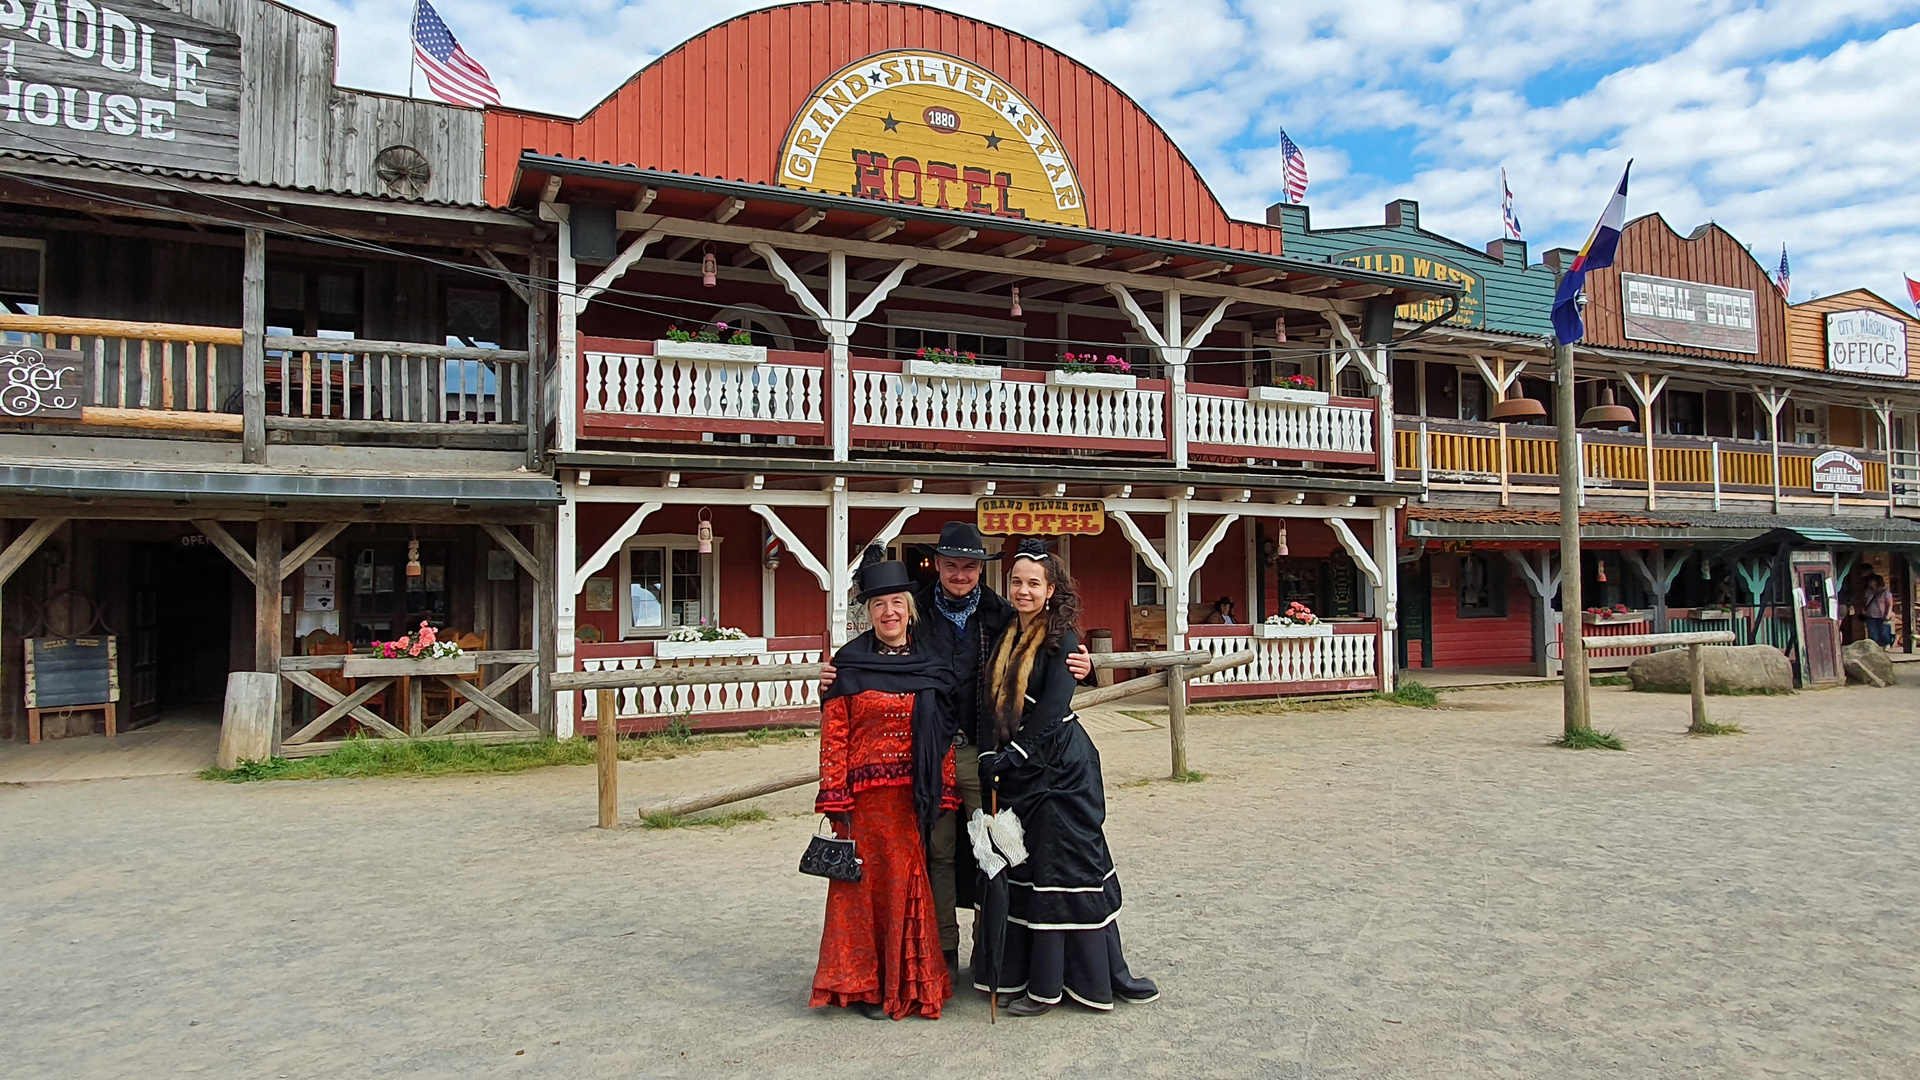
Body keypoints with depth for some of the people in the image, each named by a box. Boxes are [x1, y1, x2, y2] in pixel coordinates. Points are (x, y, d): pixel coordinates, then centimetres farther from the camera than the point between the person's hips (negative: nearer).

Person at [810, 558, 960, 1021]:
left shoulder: (931, 666, 8)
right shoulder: (849, 665, -1)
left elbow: (944, 736, 8)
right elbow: (833, 735, -4)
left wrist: (945, 794, 3)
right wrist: (835, 798, -10)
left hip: (915, 796, 3)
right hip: (866, 795, -3)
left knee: (911, 885, 8)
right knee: (867, 883, 5)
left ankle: (910, 981, 23)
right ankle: (865, 984, 19)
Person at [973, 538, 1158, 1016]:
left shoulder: (1062, 637, -9)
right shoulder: (1007, 636, 11)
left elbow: (1053, 708, -16)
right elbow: (996, 704, 12)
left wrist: (1006, 759, -16)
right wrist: (991, 760, 0)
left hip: (1059, 767, -6)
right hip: (1015, 769, 7)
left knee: (1066, 867, 0)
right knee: (1021, 870, 10)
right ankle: (1026, 975, 20)